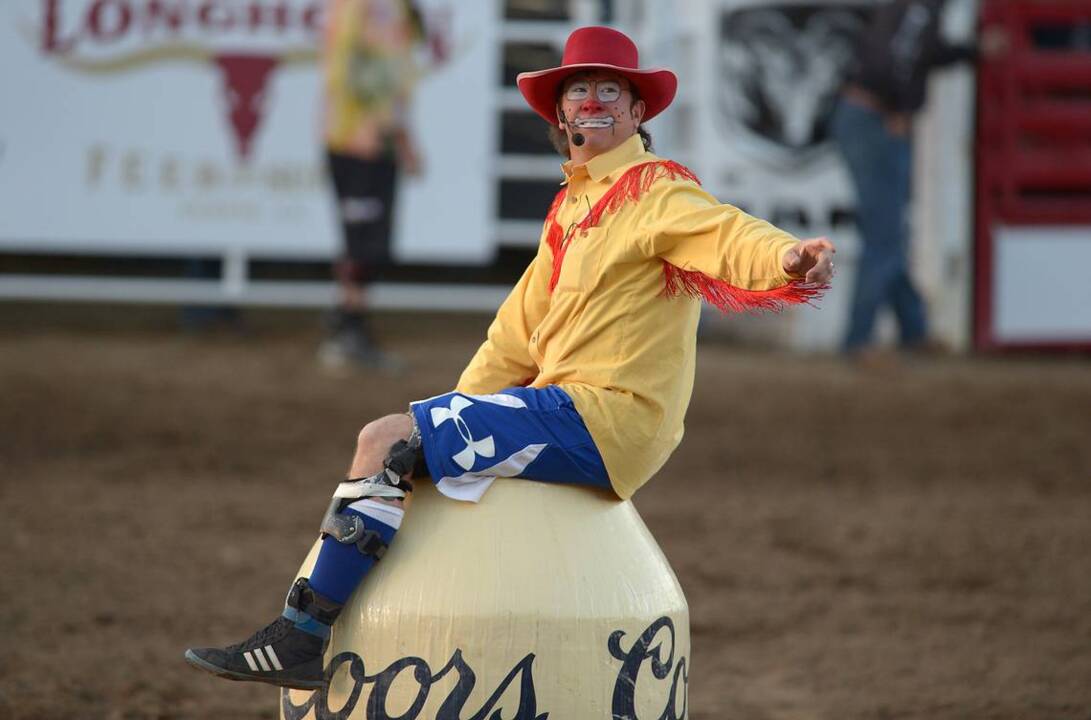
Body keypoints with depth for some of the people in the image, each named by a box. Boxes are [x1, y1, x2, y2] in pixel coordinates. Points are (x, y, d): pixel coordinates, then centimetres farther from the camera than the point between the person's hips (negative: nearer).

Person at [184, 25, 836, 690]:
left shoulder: (654, 192, -8)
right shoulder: (570, 209, 21)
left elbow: (721, 232, -28)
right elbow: (520, 333, 25)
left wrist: (788, 258, -49)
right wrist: (454, 411, 20)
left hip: (603, 418, -10)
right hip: (574, 410, 10)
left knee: (386, 440, -17)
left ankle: (302, 638, -18)